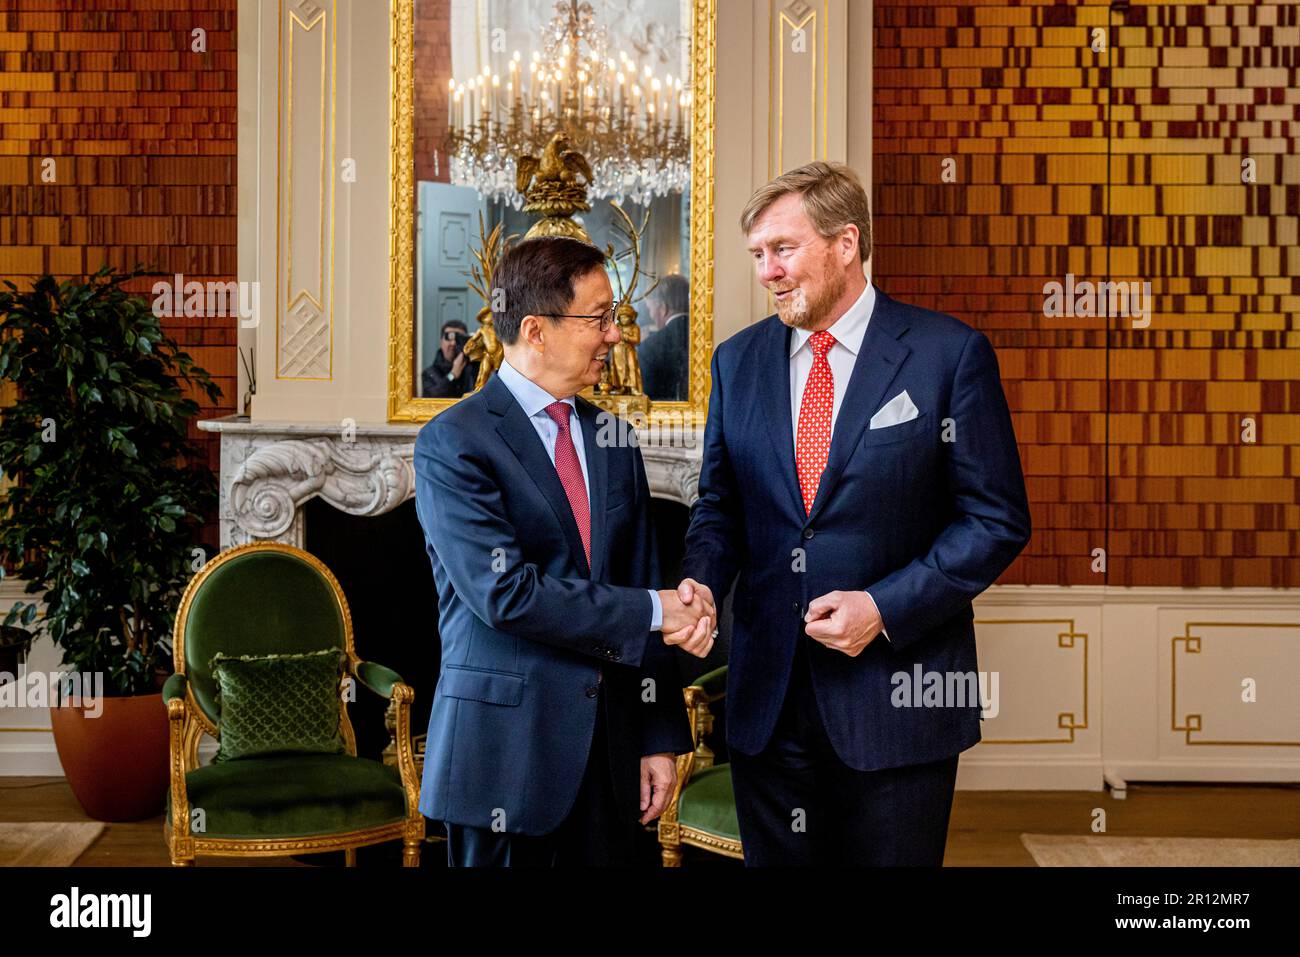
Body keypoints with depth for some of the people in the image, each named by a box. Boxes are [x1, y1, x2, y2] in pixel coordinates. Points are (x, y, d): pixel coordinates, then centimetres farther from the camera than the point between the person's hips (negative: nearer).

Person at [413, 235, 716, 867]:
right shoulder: (452, 443, -9)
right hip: (506, 745, -5)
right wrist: (651, 612, -12)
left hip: (608, 745, 5)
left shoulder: (613, 440, 11)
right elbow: (506, 593, -18)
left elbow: (642, 588, 10)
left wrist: (660, 738, 7)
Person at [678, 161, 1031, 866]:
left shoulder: (950, 354, -6)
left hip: (895, 701, -3)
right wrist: (702, 578, -7)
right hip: (766, 698, 4)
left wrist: (885, 608, -16)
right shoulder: (738, 359, 8)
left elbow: (997, 519, -6)